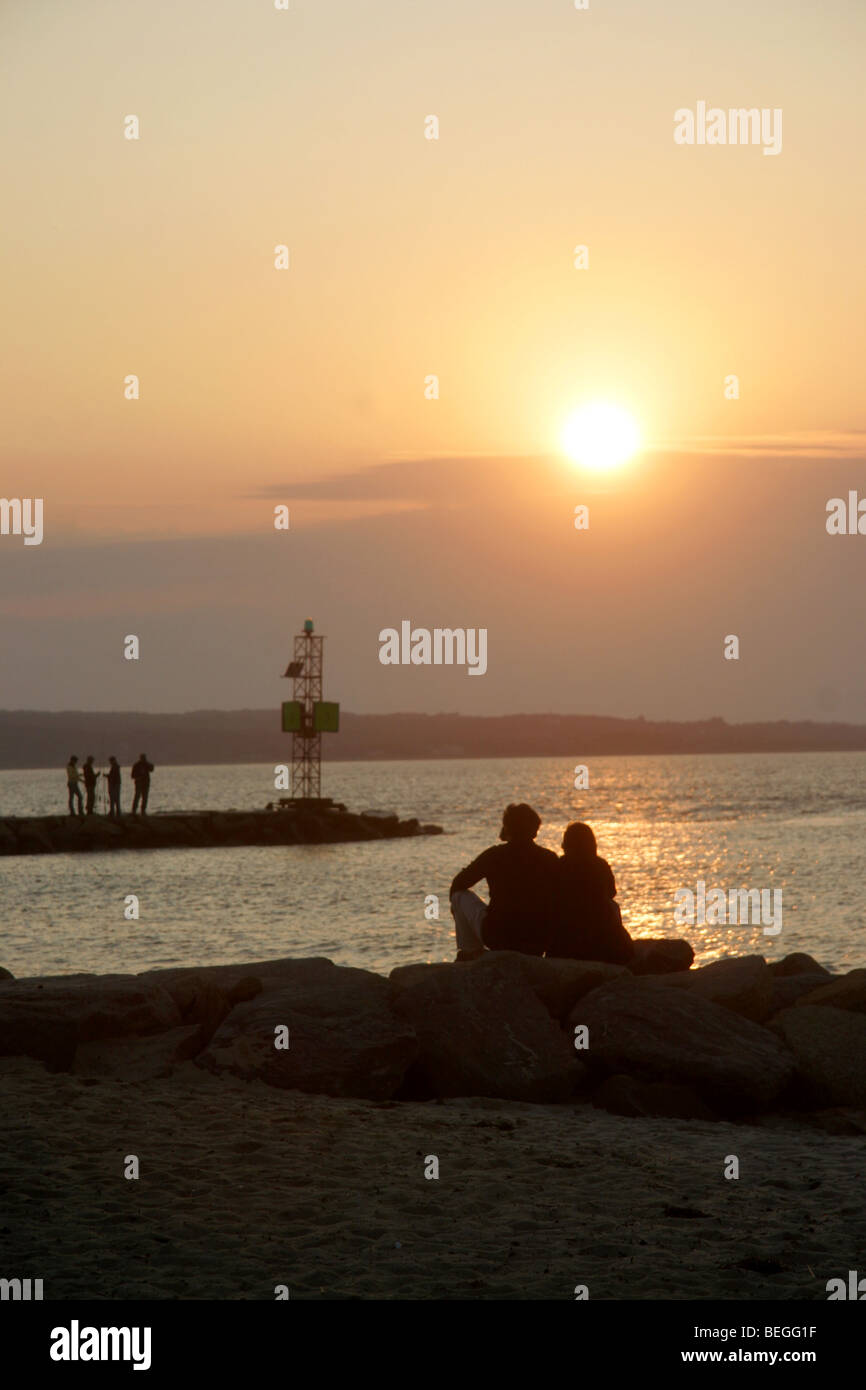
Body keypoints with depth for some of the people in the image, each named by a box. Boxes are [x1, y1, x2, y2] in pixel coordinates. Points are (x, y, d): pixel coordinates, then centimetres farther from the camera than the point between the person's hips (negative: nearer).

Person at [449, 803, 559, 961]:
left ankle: (471, 954, 19)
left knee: (460, 895, 16)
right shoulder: (550, 859, 0)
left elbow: (458, 885, 7)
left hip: (498, 938, -4)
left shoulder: (494, 855, -6)